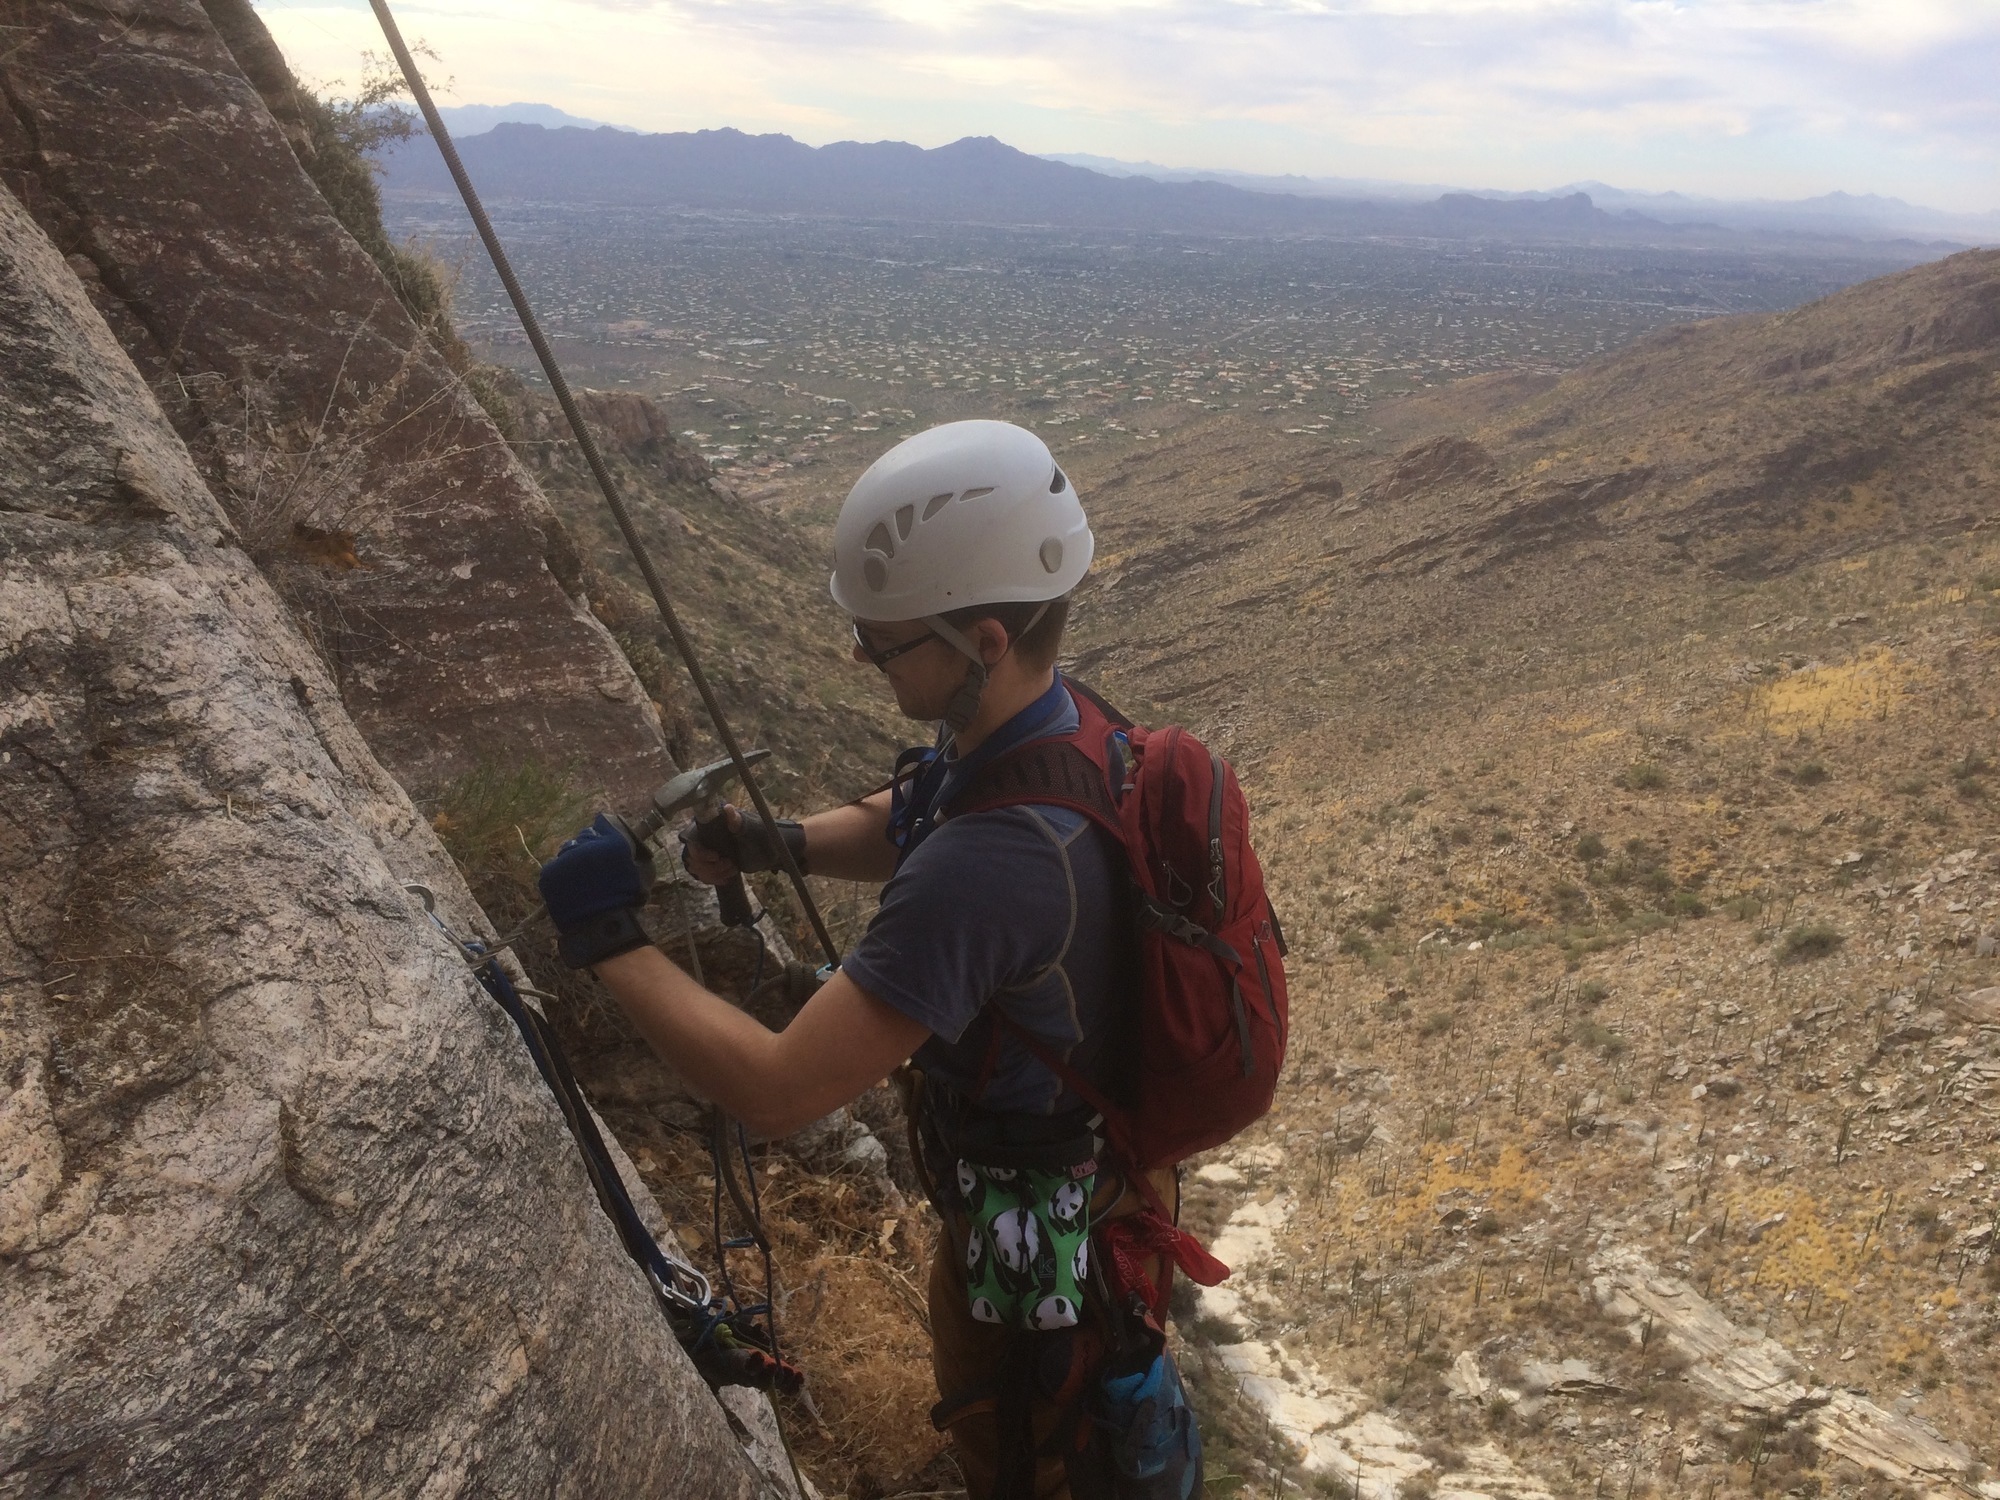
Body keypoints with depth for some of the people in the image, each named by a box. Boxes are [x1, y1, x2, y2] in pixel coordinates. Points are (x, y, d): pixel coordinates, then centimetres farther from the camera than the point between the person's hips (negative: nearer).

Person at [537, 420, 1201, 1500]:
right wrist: (780, 840, -12)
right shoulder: (1053, 727, -11)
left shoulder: (991, 864, -41)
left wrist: (609, 941, -28)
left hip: (1040, 1240, -8)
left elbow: (775, 1093, -38)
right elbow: (895, 826, 7)